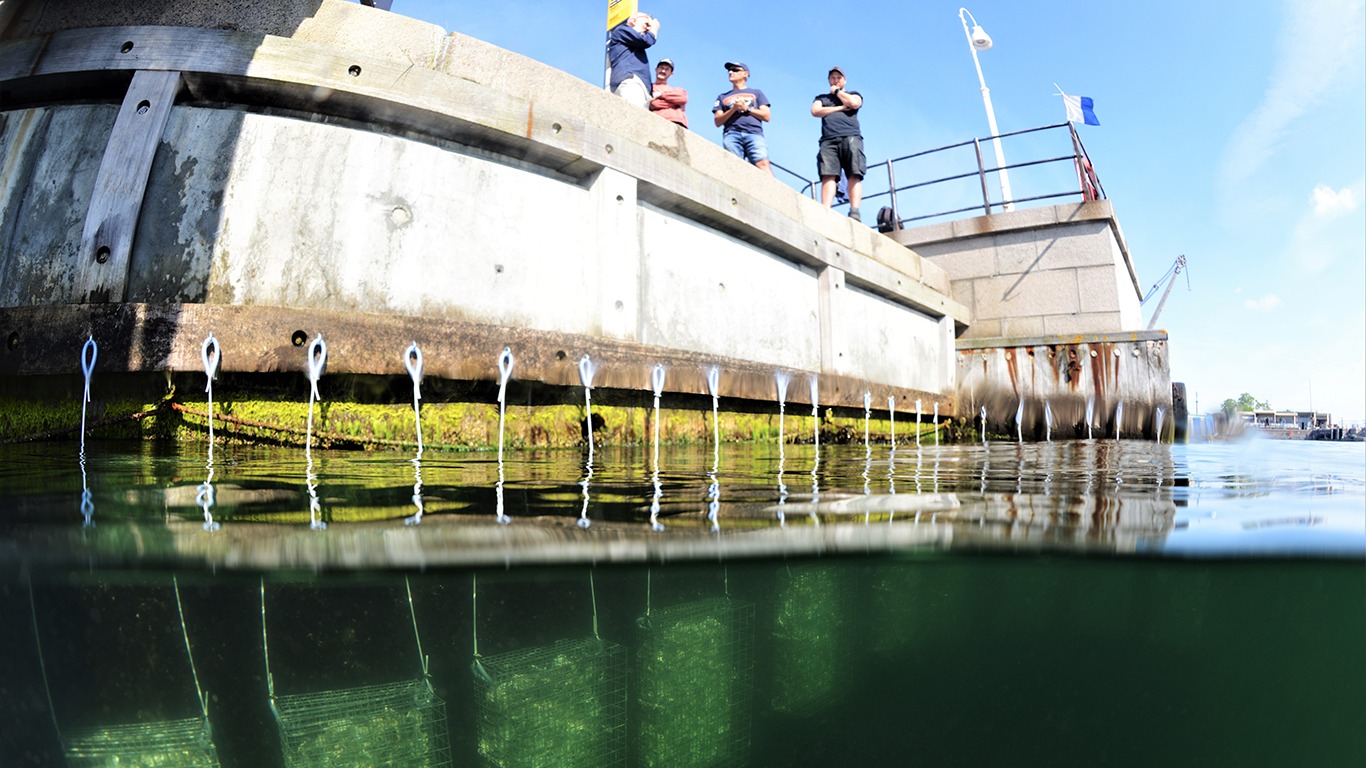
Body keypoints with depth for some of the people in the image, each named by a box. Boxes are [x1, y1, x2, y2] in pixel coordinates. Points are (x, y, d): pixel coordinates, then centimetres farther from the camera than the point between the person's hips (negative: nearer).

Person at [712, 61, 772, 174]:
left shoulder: (756, 93, 27)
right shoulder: (722, 97, 30)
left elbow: (766, 116, 14)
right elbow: (718, 122, 16)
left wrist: (747, 108, 4)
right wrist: (733, 109, 1)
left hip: (754, 133, -1)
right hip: (731, 134, 1)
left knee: (762, 163, -25)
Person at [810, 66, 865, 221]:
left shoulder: (853, 94, 29)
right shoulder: (822, 98, 32)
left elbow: (854, 103, 3)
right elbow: (815, 111, 9)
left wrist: (837, 91, 17)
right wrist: (840, 108, 7)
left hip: (850, 137, -1)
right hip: (828, 140, 1)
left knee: (854, 175, -20)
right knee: (828, 176, -20)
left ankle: (855, 212, -32)